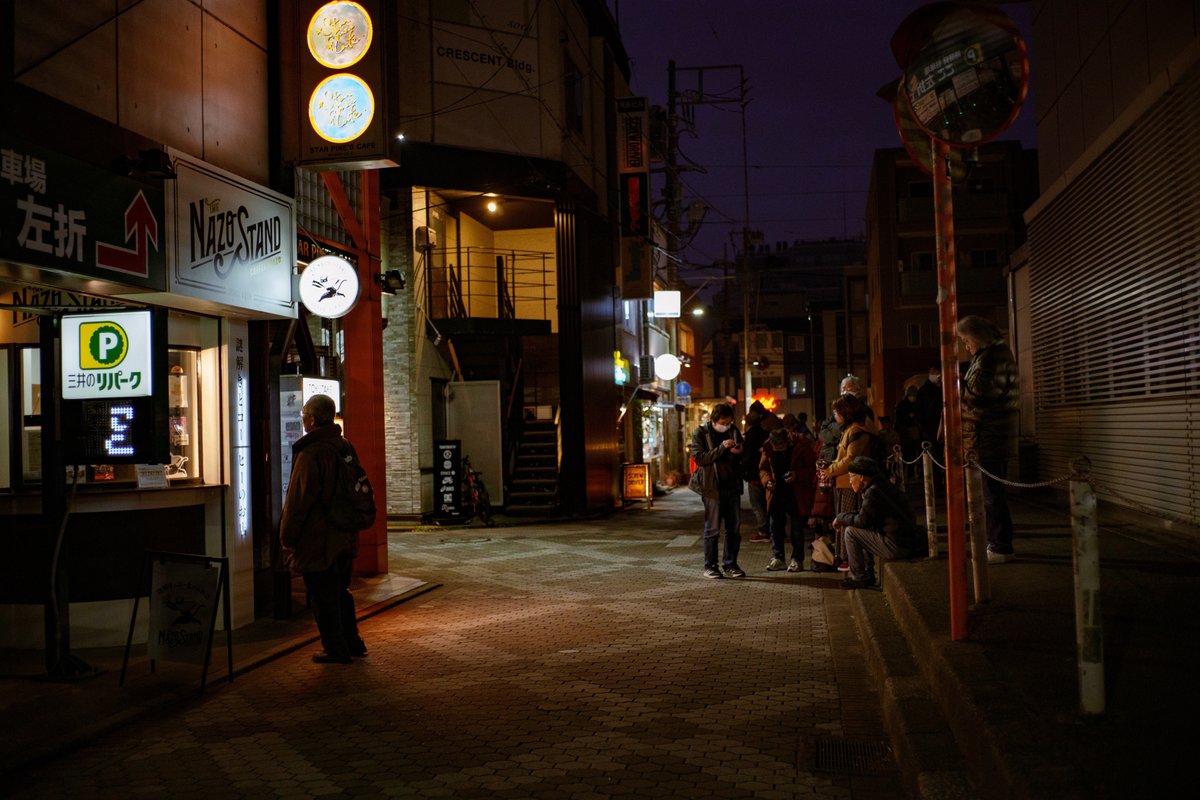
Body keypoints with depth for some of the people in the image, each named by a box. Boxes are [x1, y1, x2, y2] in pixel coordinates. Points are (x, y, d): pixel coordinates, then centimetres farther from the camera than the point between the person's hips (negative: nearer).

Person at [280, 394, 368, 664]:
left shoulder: (310, 453, -19)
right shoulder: (346, 448, 8)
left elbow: (298, 500, -17)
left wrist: (287, 537, -8)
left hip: (317, 540, -8)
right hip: (345, 538, 8)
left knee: (323, 596, 2)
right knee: (341, 591, 20)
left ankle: (336, 650, 7)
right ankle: (352, 643, 26)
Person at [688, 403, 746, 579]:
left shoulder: (733, 431, 11)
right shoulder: (700, 433, -3)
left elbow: (744, 456, 22)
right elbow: (699, 458, -14)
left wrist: (740, 451, -2)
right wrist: (722, 447, -21)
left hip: (732, 485, 5)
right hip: (712, 487, -5)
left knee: (734, 528, 7)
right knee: (712, 529, 0)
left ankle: (730, 564, 17)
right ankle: (710, 566, 8)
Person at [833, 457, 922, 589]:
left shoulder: (873, 492, -18)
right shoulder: (883, 485, 14)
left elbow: (862, 521, -15)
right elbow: (863, 514, 21)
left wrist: (840, 518, 2)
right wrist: (843, 520, 12)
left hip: (898, 547, -10)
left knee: (850, 532, -5)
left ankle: (859, 577, 3)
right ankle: (868, 573, 26)